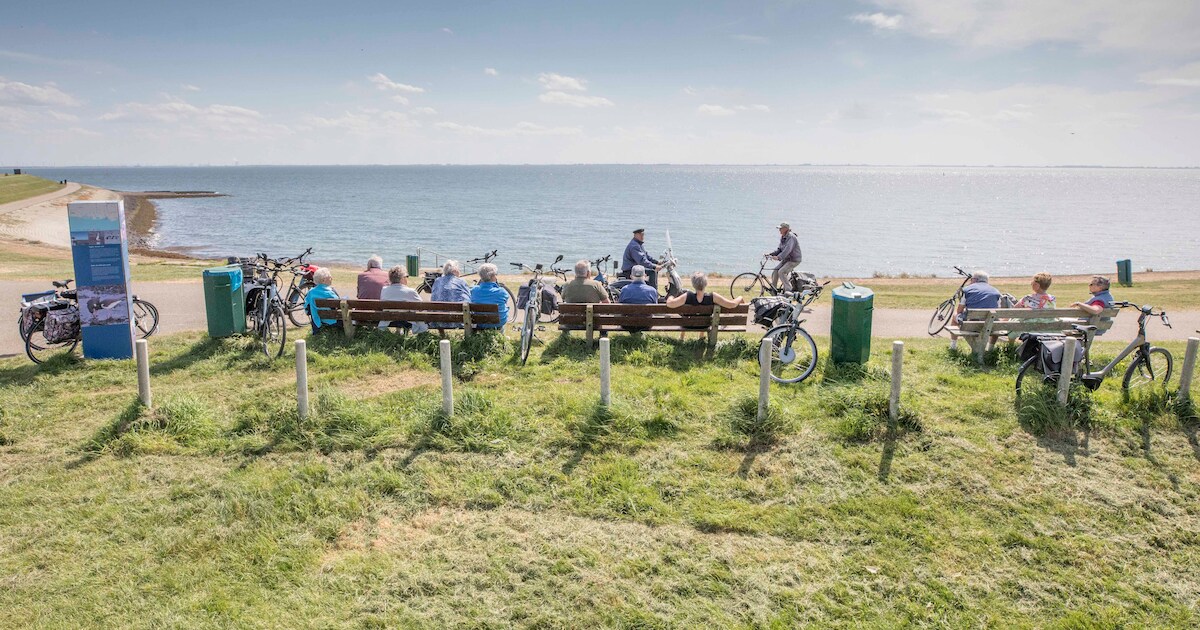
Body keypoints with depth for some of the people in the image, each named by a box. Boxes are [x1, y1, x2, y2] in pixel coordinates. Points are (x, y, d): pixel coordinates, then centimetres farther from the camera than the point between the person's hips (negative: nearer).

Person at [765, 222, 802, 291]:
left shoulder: (791, 237, -20)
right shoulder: (782, 237, 8)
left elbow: (787, 250, -33)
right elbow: (779, 249, 10)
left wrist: (778, 257, -43)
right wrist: (770, 254, -6)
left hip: (794, 260, -9)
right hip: (786, 259, 9)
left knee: (781, 272, -23)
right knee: (775, 272, -5)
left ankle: (788, 289, -14)